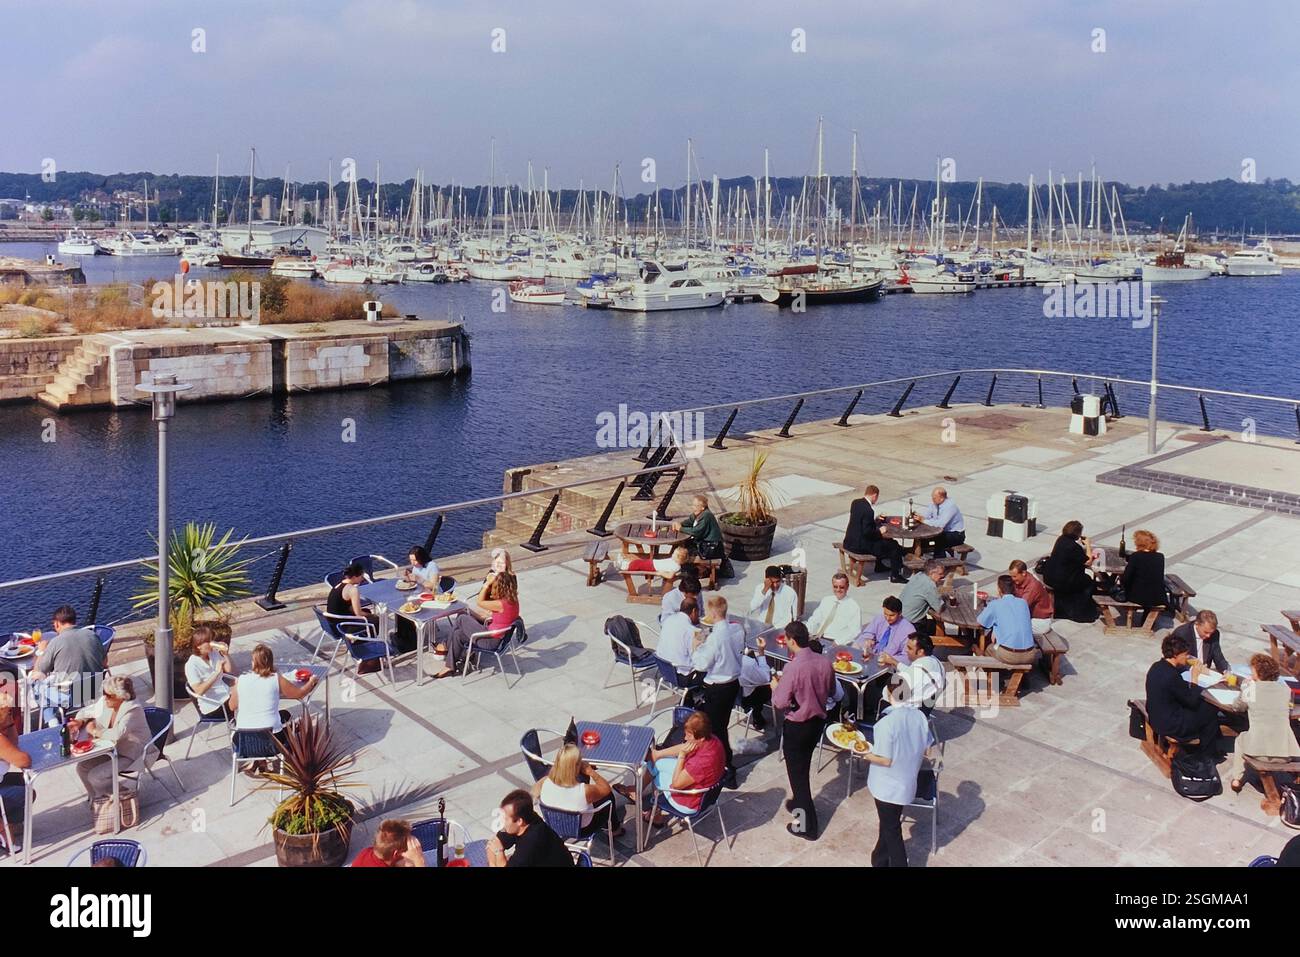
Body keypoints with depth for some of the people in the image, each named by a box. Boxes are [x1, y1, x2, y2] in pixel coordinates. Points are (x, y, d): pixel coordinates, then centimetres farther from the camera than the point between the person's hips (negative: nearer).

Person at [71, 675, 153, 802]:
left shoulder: (133, 710, -27)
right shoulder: (104, 703, -3)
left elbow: (117, 734, -40)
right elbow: (85, 712, 16)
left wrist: (94, 731, -24)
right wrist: (79, 722, -8)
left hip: (132, 756, -8)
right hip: (112, 750, 8)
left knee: (95, 776, -17)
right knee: (82, 767, -1)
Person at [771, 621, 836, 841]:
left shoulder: (793, 668, -27)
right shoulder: (825, 662, -7)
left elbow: (780, 703, -22)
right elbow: (831, 691, 8)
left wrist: (776, 687, -3)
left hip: (797, 726, -6)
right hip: (818, 721, 7)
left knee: (797, 772, 8)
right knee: (803, 766, 27)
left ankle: (807, 825, 16)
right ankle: (800, 803, 45)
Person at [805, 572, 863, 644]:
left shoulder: (854, 607, 1)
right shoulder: (825, 601, 17)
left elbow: (854, 631, -5)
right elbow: (815, 620, 16)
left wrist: (838, 643, -18)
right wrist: (806, 632, -4)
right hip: (819, 639, 4)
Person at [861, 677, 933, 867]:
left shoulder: (887, 723, -27)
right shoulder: (920, 717, -9)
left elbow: (885, 760, -23)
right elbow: (925, 751, 2)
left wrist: (865, 754, -8)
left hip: (888, 786, -7)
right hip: (907, 783, 7)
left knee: (891, 830, 10)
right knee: (889, 824, 25)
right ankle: (880, 860, 41)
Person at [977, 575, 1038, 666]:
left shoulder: (995, 605, -2)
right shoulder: (1023, 602, 9)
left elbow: (980, 621, 13)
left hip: (1008, 656, -2)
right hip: (1029, 656, 2)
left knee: (990, 648, 30)